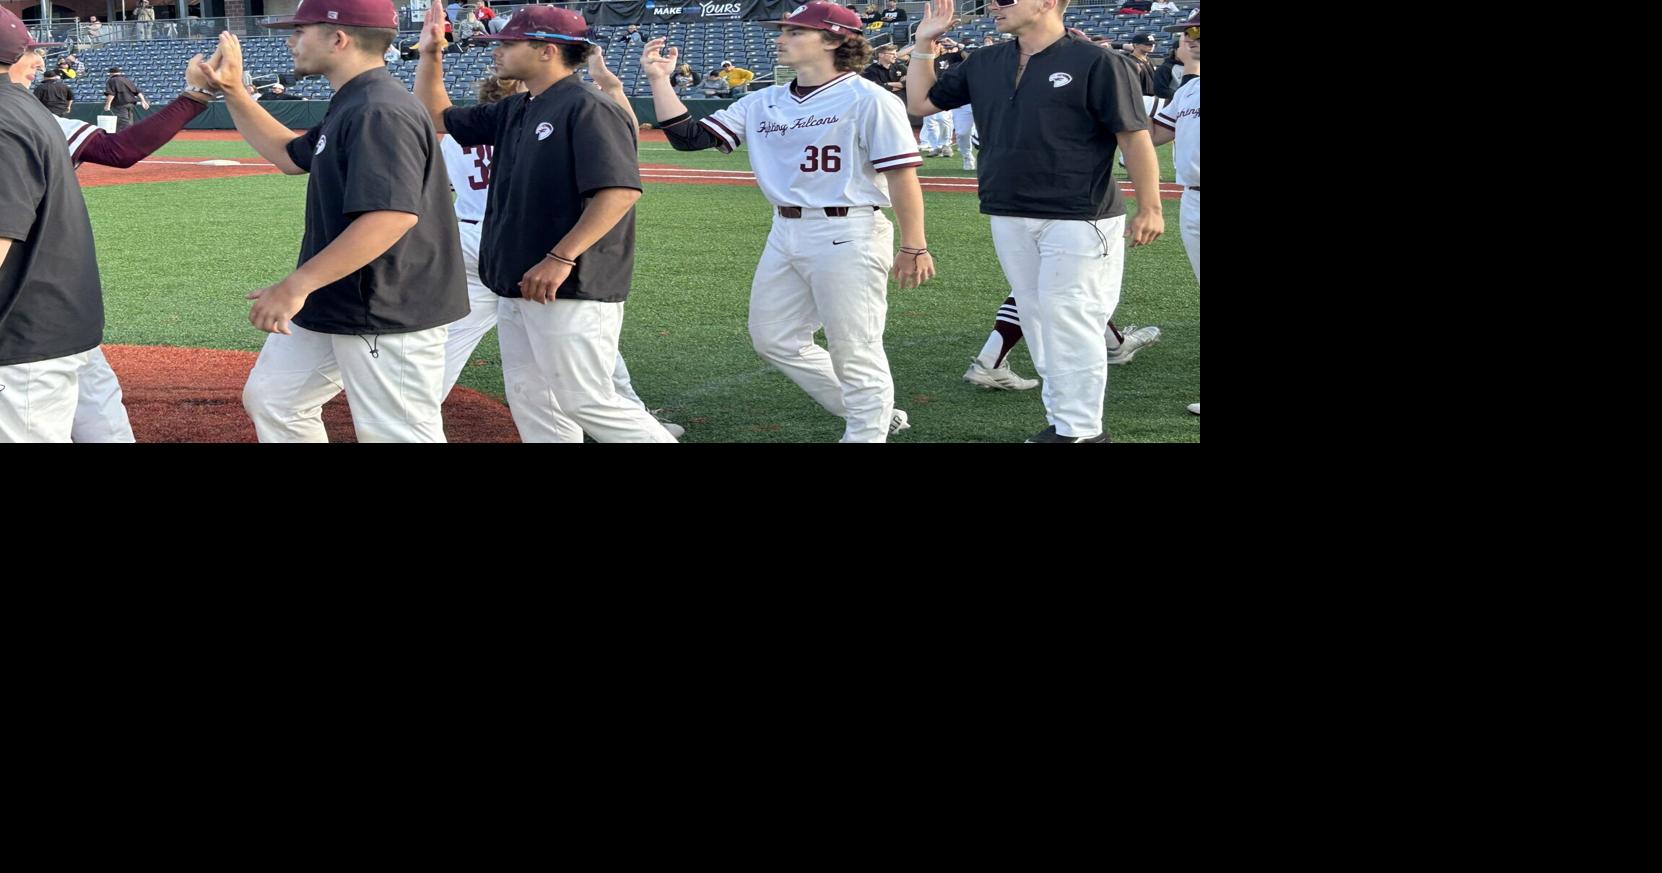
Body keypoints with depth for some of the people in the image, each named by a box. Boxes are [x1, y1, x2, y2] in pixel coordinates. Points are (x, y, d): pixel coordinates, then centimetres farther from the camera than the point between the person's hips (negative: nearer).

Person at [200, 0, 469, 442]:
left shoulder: (381, 112, -22)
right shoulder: (350, 107, 12)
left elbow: (394, 215, -34)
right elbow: (289, 154, 30)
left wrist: (297, 285, -33)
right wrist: (233, 93, 18)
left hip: (390, 315, -11)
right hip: (335, 306, 11)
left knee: (397, 435, -6)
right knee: (271, 398, 18)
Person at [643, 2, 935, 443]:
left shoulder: (867, 99, -8)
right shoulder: (762, 104, 12)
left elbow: (902, 174, -13)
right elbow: (688, 137, 10)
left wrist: (913, 247, -17)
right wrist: (659, 80, 3)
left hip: (847, 236, -8)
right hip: (784, 236, 8)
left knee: (854, 352, -3)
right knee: (773, 339, 15)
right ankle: (876, 414, 27)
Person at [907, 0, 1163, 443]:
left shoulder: (1094, 63, -9)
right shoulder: (984, 64, 11)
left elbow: (1135, 136, -10)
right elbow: (921, 102, 20)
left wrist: (1149, 209, -14)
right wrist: (924, 42, 10)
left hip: (1079, 219, -7)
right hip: (1009, 220, 7)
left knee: (1069, 319, -7)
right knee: (1036, 319, 11)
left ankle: (1081, 428, 1)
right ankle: (1059, 418, 21)